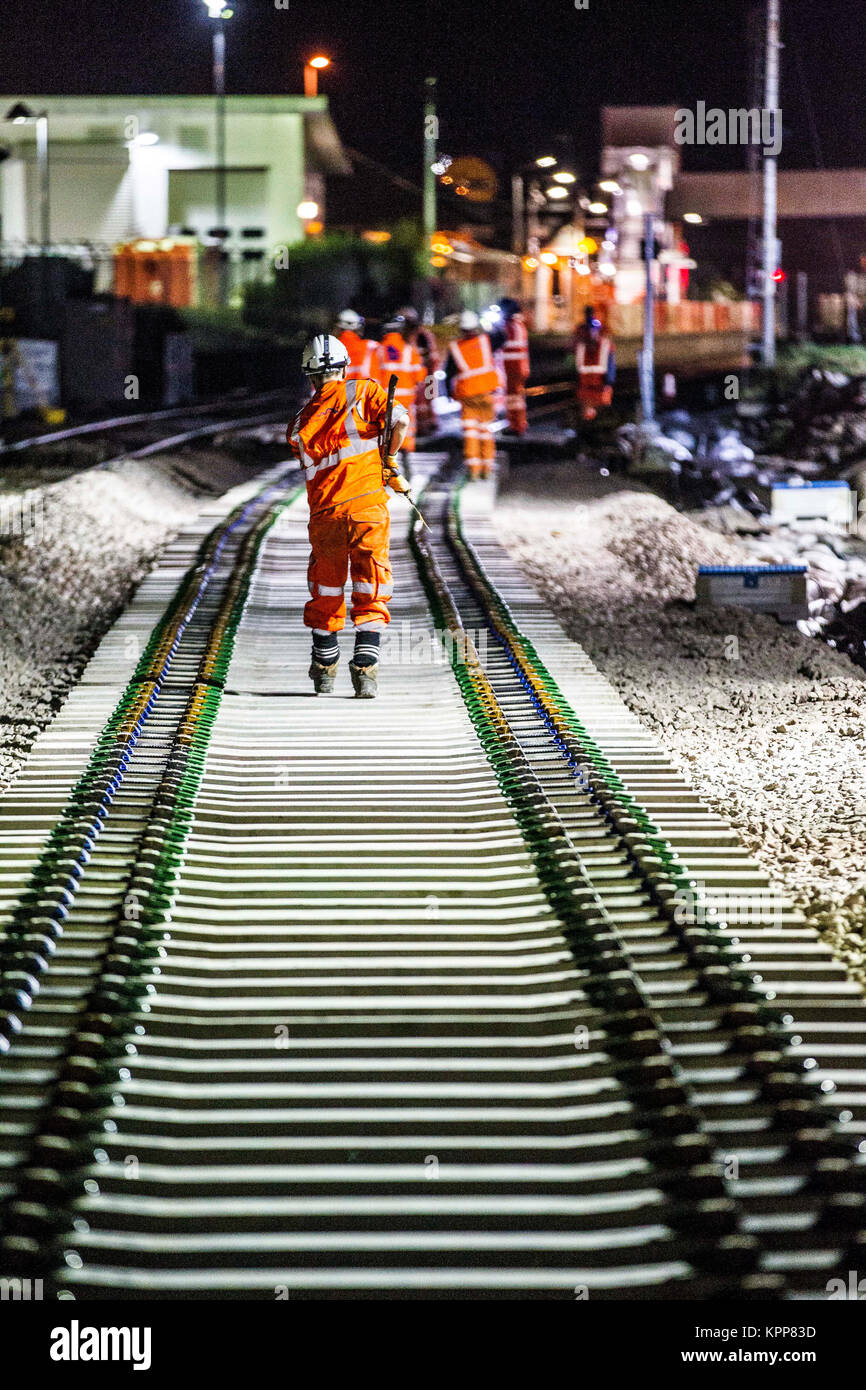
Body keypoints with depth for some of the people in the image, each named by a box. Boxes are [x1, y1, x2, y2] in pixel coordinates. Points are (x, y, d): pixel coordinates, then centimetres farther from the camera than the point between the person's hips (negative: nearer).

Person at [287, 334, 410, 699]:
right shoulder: (363, 392, 2)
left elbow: (315, 465, 14)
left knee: (325, 593, 18)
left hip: (325, 515, 2)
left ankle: (324, 669, 28)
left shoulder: (299, 426, 10)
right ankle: (365, 668, -6)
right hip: (368, 508, -2)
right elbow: (400, 421, -10)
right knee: (370, 594, 5)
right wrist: (388, 461, 5)